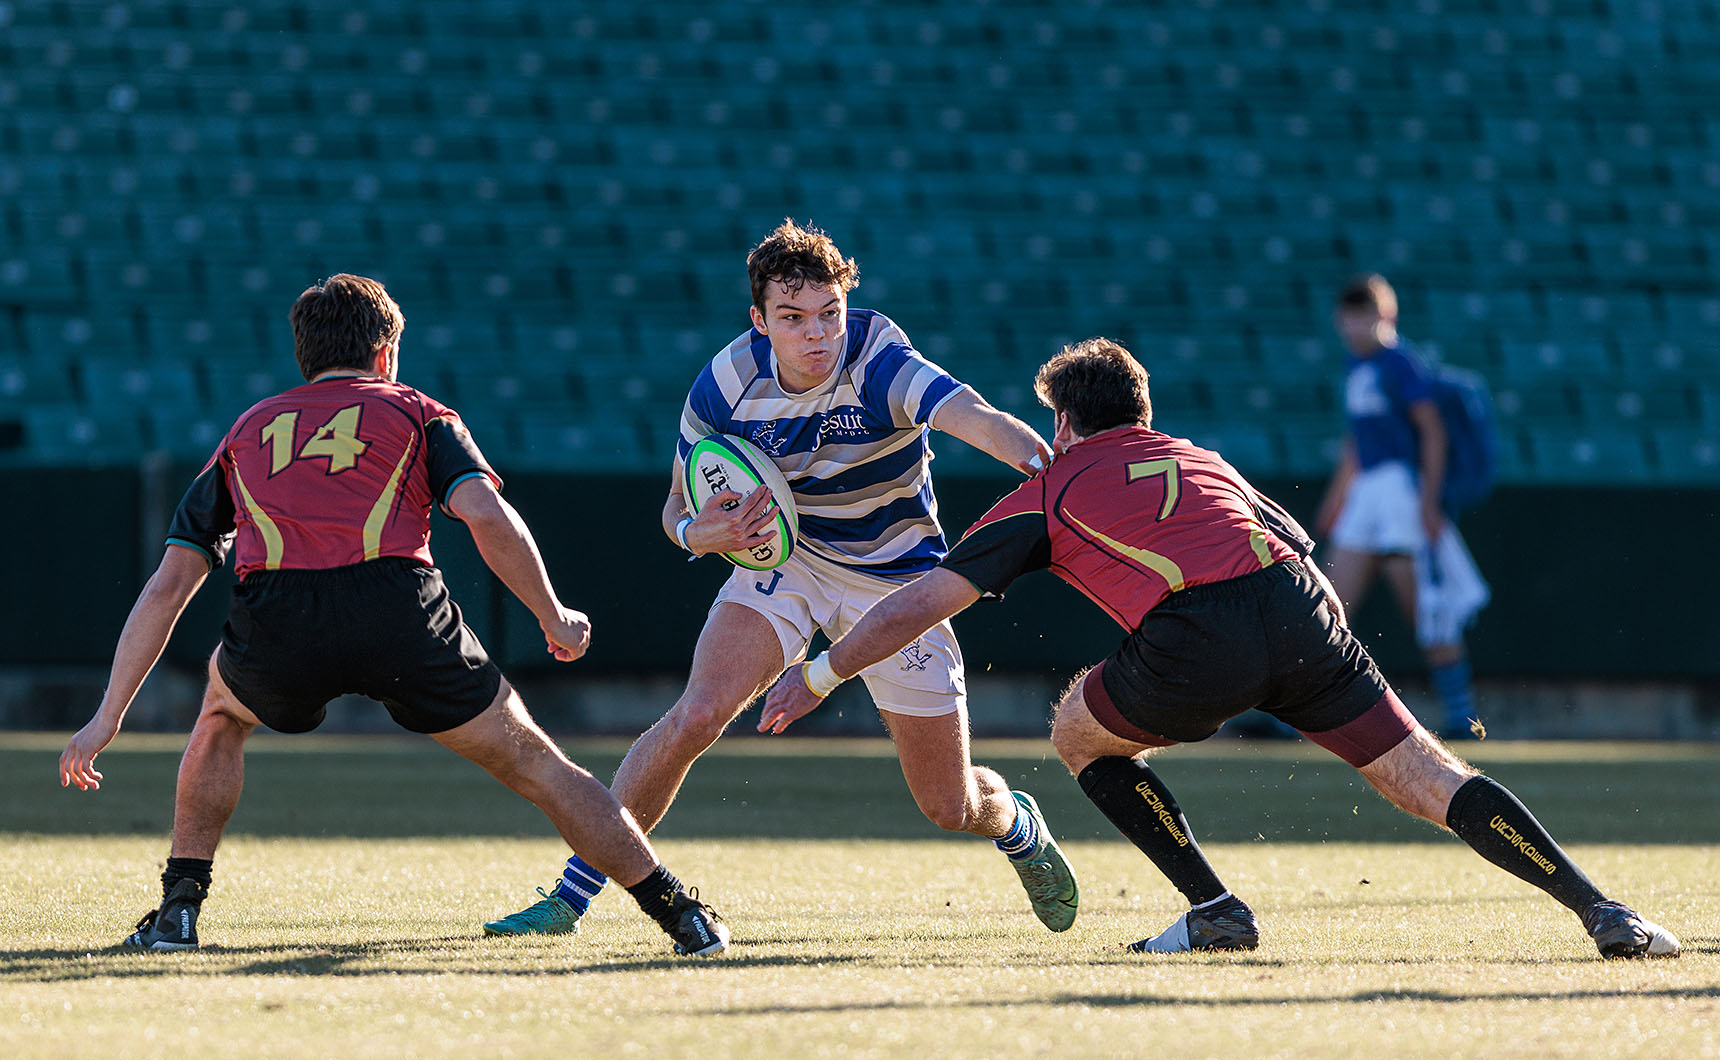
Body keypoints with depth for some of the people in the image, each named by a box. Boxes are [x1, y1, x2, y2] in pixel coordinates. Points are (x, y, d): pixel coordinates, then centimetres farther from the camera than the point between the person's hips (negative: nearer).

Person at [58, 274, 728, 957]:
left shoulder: (247, 431, 31)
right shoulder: (416, 414, 24)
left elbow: (168, 585, 26)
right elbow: (487, 516, 3)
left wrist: (108, 718, 27)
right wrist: (553, 619, 15)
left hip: (275, 625, 2)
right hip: (400, 615, -2)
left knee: (223, 713, 36)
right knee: (532, 763, 15)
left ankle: (179, 908, 27)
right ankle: (680, 913, 14)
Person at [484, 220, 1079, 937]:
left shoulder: (879, 364, -28)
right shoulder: (725, 385, -17)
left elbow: (981, 422, -45)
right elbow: (678, 509, -4)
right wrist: (701, 533, -29)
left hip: (895, 574, -2)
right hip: (783, 552, 2)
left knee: (950, 808, 1)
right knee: (697, 715, -23)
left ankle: (1019, 826, 41)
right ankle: (572, 893, -13)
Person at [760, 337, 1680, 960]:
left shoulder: (1049, 493, 23)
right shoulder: (1203, 462, 35)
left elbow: (919, 605, 20)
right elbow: (1305, 557, 35)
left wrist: (817, 677, 28)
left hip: (1195, 651, -3)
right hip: (1301, 613, 4)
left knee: (1079, 734, 24)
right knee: (1429, 777, 7)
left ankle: (1215, 909, 17)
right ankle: (1602, 911, -5)